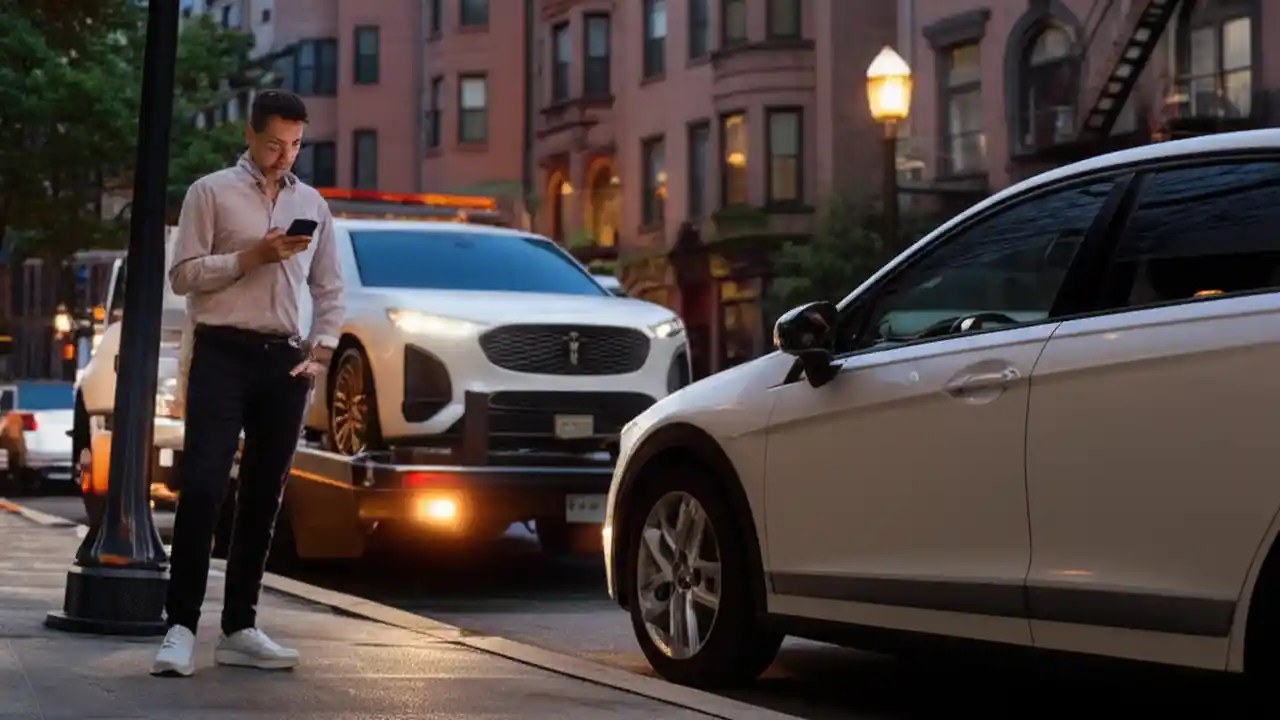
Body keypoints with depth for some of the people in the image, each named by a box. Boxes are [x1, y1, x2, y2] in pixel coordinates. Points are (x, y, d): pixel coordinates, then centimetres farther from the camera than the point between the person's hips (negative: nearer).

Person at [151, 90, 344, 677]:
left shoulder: (312, 204, 16)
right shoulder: (211, 192, 4)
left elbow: (329, 289, 19)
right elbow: (183, 275, -3)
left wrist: (320, 352, 5)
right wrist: (253, 256, -13)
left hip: (285, 361, 4)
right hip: (223, 353, -4)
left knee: (263, 498, 6)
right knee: (202, 487, -13)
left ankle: (239, 629, 12)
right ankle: (181, 626, -11)